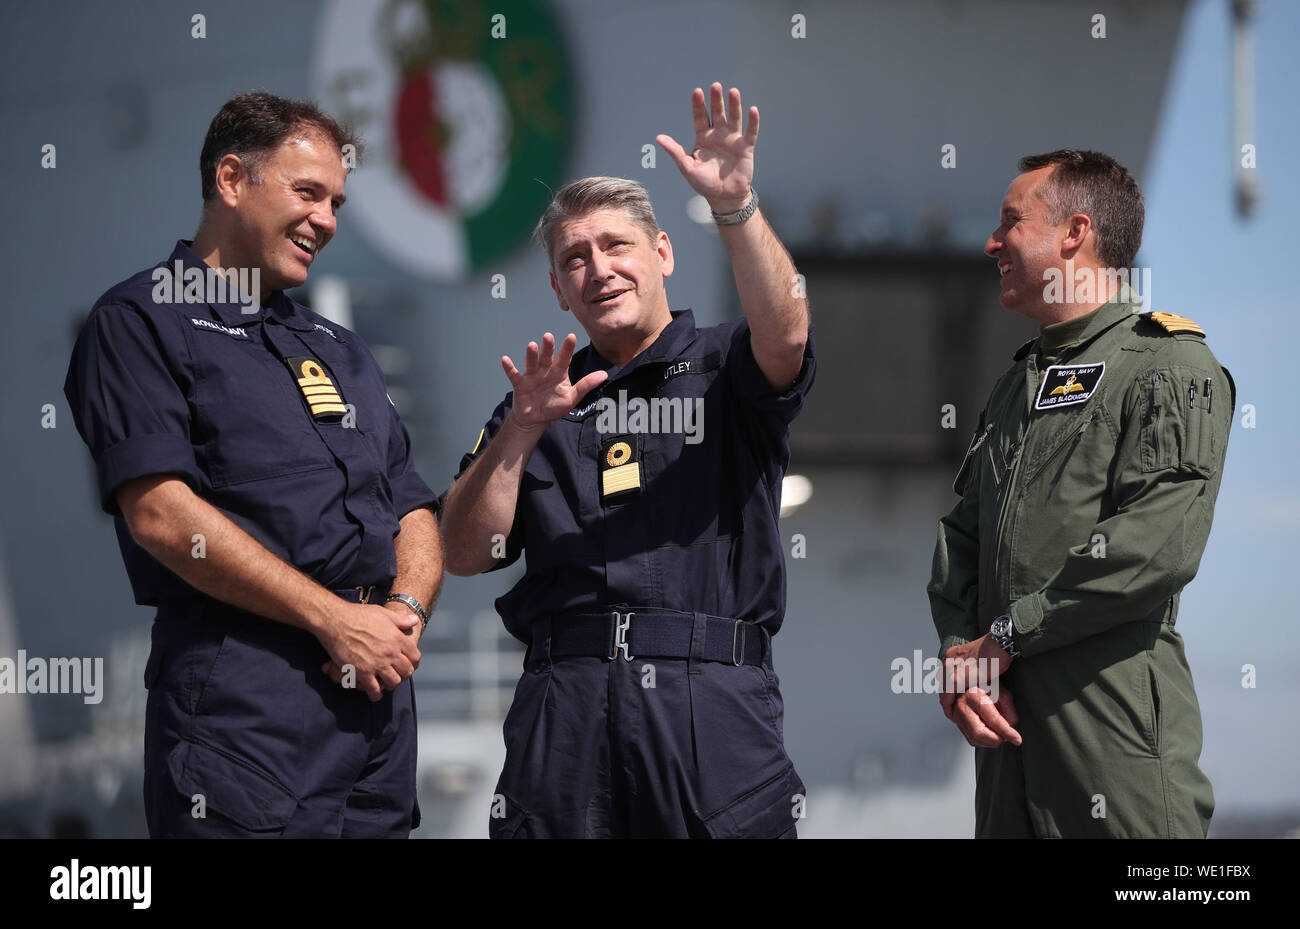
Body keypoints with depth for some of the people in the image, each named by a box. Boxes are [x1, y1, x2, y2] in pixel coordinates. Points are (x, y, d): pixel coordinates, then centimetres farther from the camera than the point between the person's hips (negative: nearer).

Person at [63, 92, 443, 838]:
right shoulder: (143, 321, 1)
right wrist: (336, 619, -13)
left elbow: (414, 510, 23)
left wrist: (406, 610, -1)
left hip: (377, 690, 7)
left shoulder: (340, 349, 26)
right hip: (243, 695, -7)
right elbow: (160, 513, -12)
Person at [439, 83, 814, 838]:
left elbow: (784, 335, -13)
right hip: (565, 710, 2)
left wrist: (736, 207, -26)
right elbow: (466, 555, 9)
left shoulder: (722, 370, 11)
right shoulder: (543, 397, 19)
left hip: (714, 712, -2)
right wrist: (520, 432, -5)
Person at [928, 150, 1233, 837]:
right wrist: (959, 652, -3)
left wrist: (1004, 638, -12)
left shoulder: (1172, 367, -3)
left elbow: (1156, 550, -16)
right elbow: (961, 536, 17)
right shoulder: (1019, 382, 23)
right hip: (1006, 715, 7)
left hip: (1116, 720, -7)